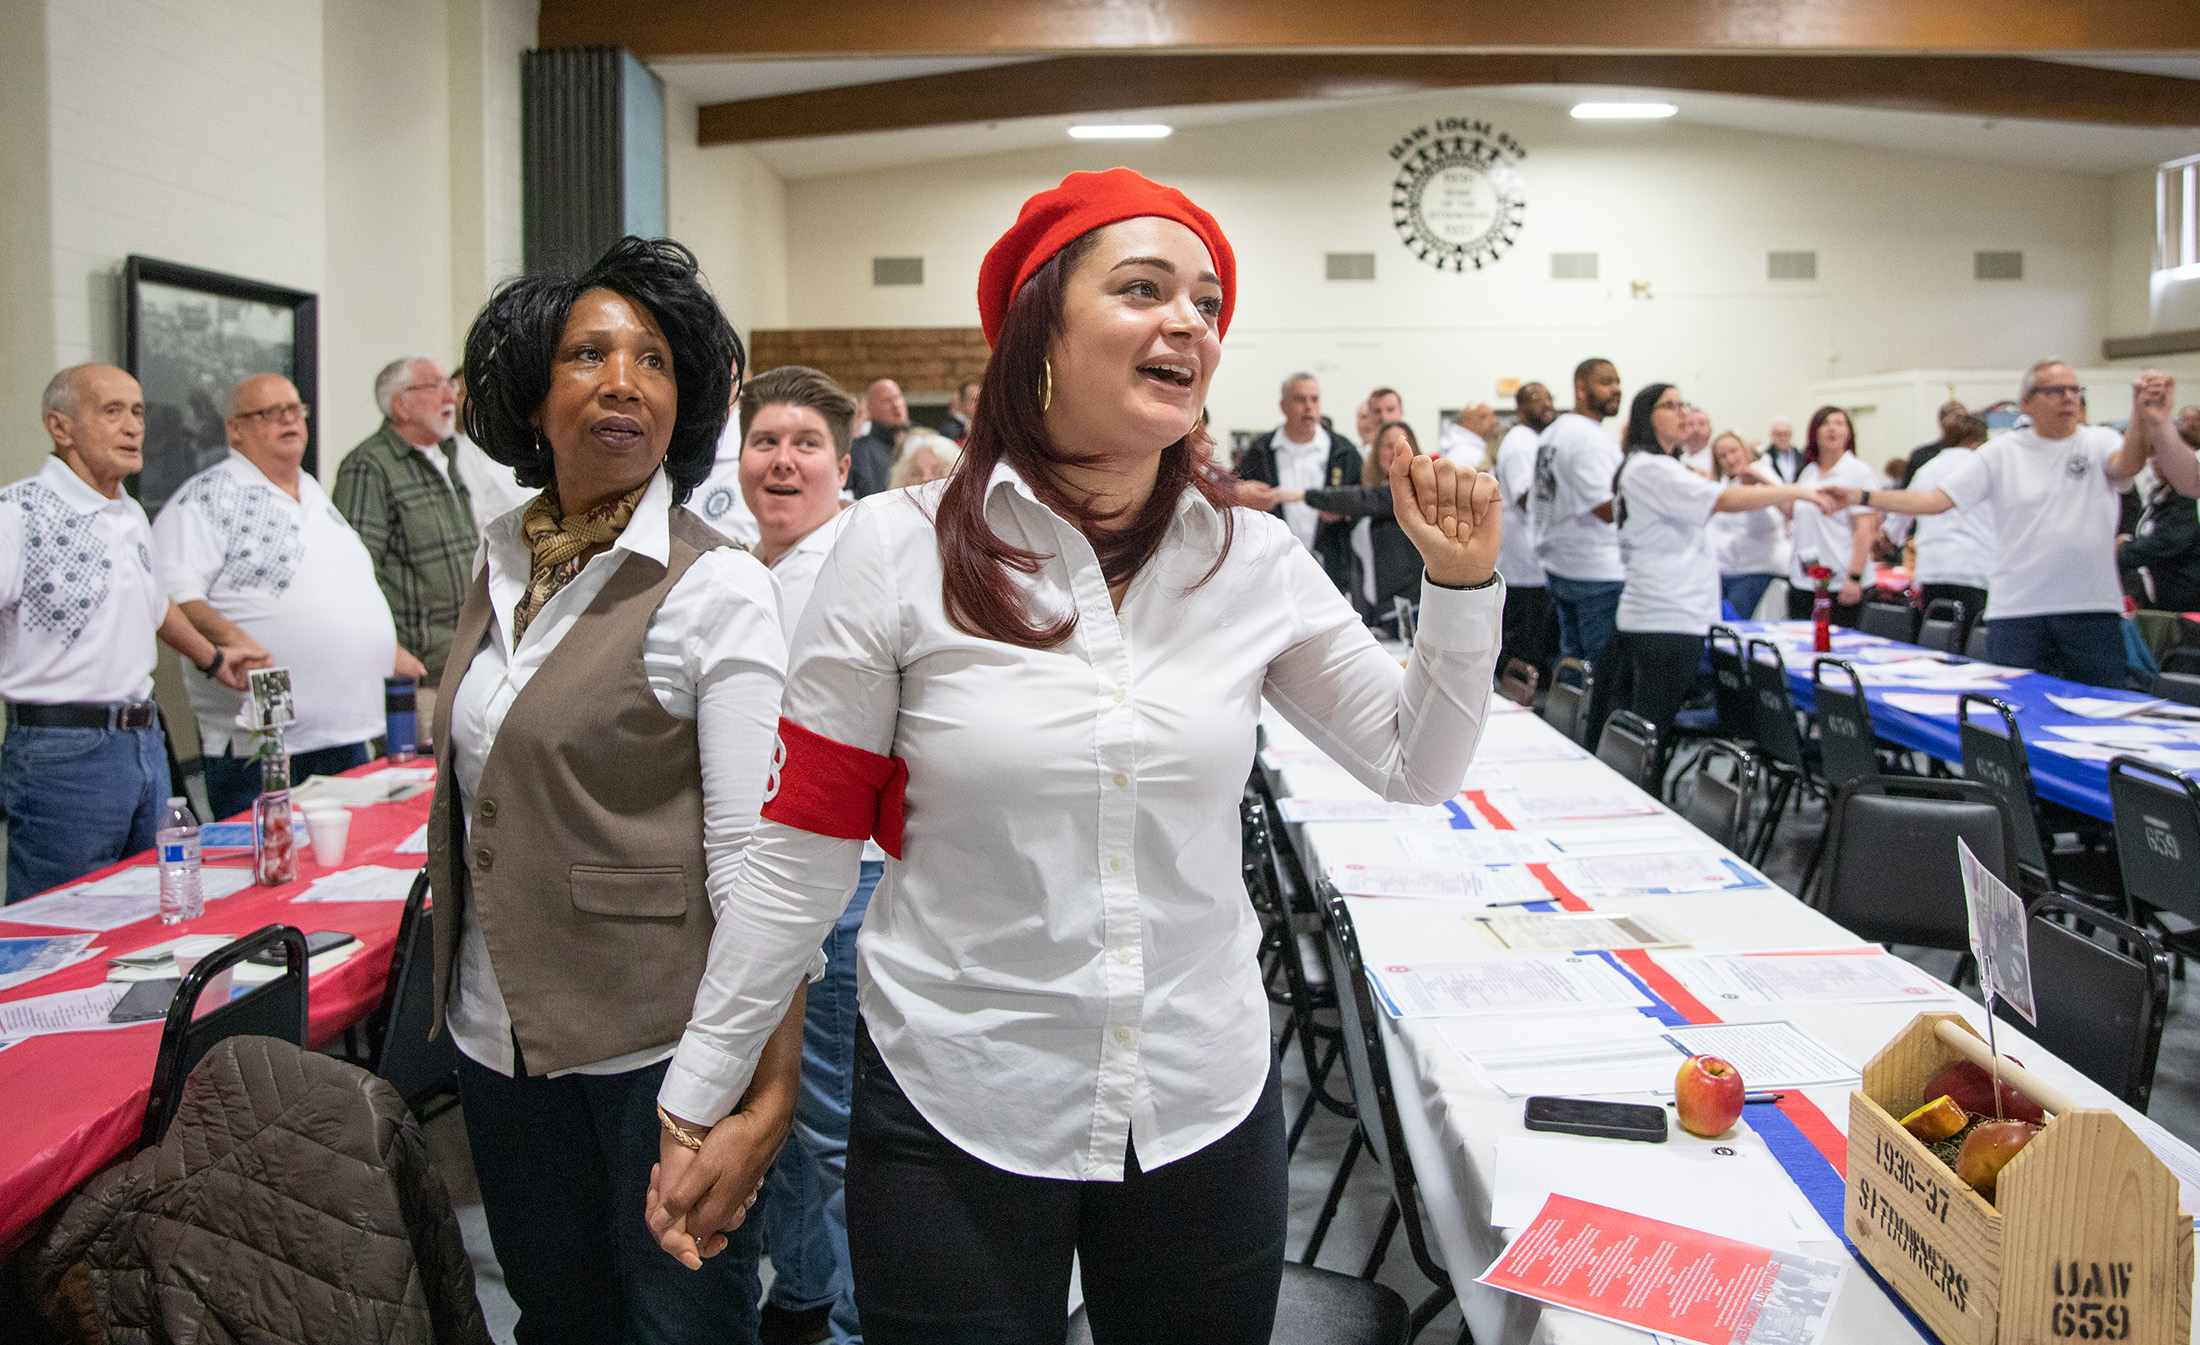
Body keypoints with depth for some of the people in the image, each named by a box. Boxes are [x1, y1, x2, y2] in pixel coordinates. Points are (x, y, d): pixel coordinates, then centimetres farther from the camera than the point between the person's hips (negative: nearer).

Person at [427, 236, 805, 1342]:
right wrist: (452, 983, 18)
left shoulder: (716, 589, -15)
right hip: (498, 1028, 6)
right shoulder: (498, 565, 6)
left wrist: (771, 1081, -21)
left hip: (656, 1041, -6)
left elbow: (751, 855, -18)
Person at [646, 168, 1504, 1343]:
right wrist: (703, 1098, 0)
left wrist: (1460, 585, -7)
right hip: (950, 1119, -2)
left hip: (1205, 1108, 3)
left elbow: (1417, 767, 7)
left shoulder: (1256, 561, -3)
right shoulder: (900, 551, -10)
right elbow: (803, 855, -5)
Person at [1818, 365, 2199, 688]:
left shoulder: (2099, 442, 3)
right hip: (2016, 611, 0)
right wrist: (1862, 497, -10)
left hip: (2094, 612, 0)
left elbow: (2126, 465, -20)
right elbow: (1936, 499, 0)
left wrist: (2155, 426, -41)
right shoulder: (2002, 452, 4)